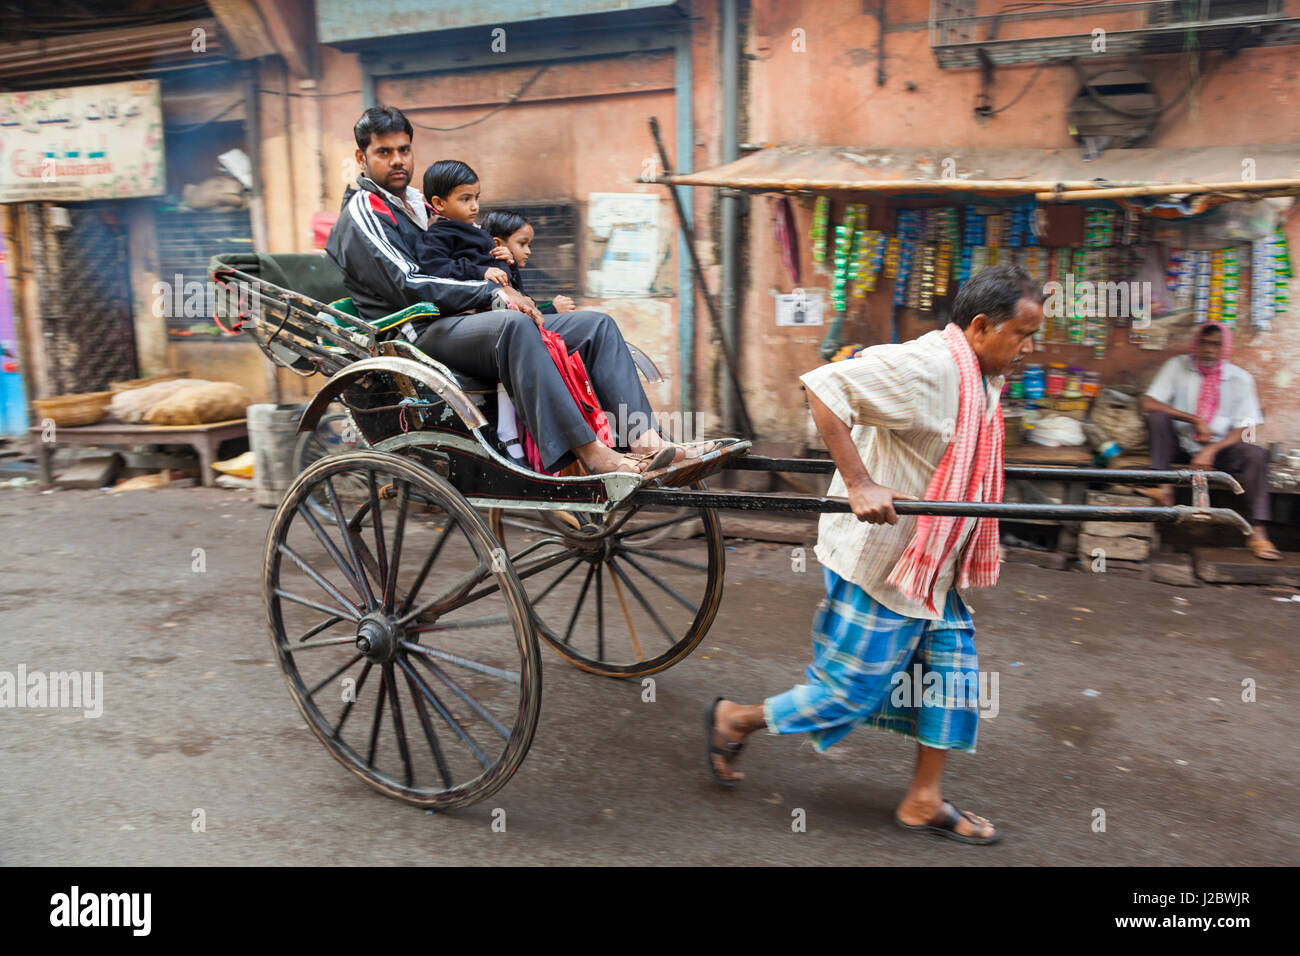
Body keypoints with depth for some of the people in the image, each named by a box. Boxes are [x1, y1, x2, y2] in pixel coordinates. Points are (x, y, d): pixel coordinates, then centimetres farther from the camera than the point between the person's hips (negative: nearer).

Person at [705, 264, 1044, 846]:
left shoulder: (982, 378, 10)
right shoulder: (925, 366, -23)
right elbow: (824, 387, -31)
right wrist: (859, 484, -33)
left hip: (930, 563, 10)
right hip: (880, 561, -10)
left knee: (952, 671, 13)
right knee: (853, 690, 1)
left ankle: (923, 802, 26)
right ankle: (734, 720, 20)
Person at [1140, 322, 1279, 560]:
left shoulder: (1240, 378, 0)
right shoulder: (1178, 366, -2)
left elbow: (1242, 428, -4)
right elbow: (1148, 404, -13)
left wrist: (1211, 450, -22)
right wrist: (1195, 420, -19)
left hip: (1219, 446, 1)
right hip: (1180, 444, 0)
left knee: (1257, 454, -26)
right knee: (1157, 416, -26)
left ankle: (1258, 532, -25)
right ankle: (1162, 486, -28)